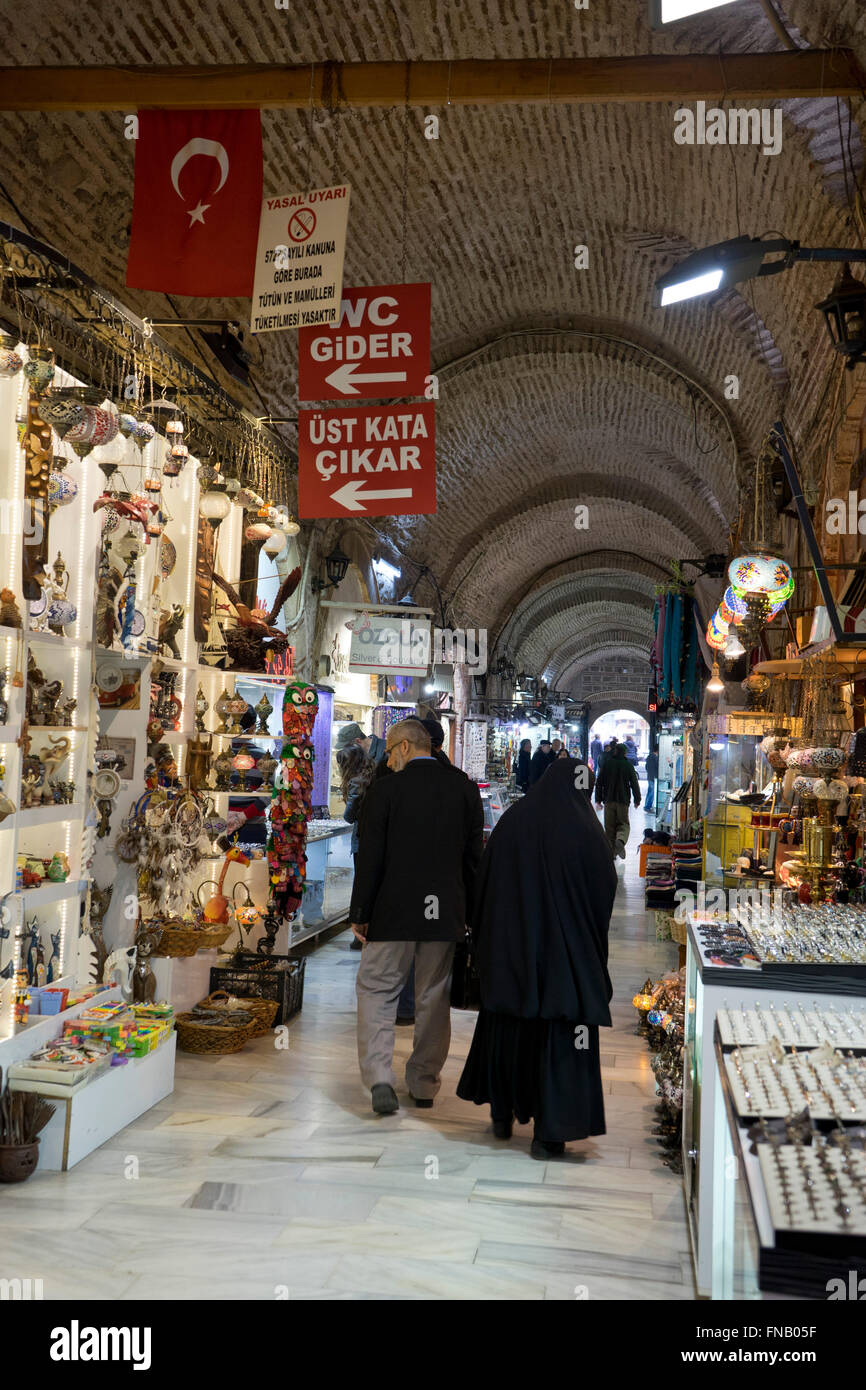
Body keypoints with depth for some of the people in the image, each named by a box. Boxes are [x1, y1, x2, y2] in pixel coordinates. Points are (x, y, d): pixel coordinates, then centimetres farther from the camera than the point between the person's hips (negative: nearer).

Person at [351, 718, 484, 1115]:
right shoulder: (465, 787, 3)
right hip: (446, 914, 3)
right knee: (434, 998, 14)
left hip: (394, 911, -3)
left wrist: (359, 914, -1)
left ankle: (380, 1078, -7)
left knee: (376, 991, 7)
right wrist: (470, 912, 13)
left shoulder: (385, 789, -8)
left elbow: (370, 857, -8)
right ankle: (424, 1084, 23)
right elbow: (474, 855, 5)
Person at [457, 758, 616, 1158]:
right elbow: (603, 891, -6)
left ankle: (503, 1114, 31)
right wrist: (594, 944, 8)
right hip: (565, 947, -3)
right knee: (561, 1034, 6)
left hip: (511, 946, 3)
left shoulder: (511, 821, -2)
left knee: (507, 1024, 18)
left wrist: (486, 940, 13)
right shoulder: (585, 829, -11)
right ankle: (549, 1133, 6)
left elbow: (484, 883, 2)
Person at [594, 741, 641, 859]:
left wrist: (598, 799, 8)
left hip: (609, 800, 1)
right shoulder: (628, 765, 0)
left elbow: (599, 783, 2)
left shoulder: (606, 764, 2)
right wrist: (637, 799, 10)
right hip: (623, 800, -1)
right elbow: (634, 783, 1)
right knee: (623, 824, 8)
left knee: (609, 826, 8)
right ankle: (620, 840, -23)